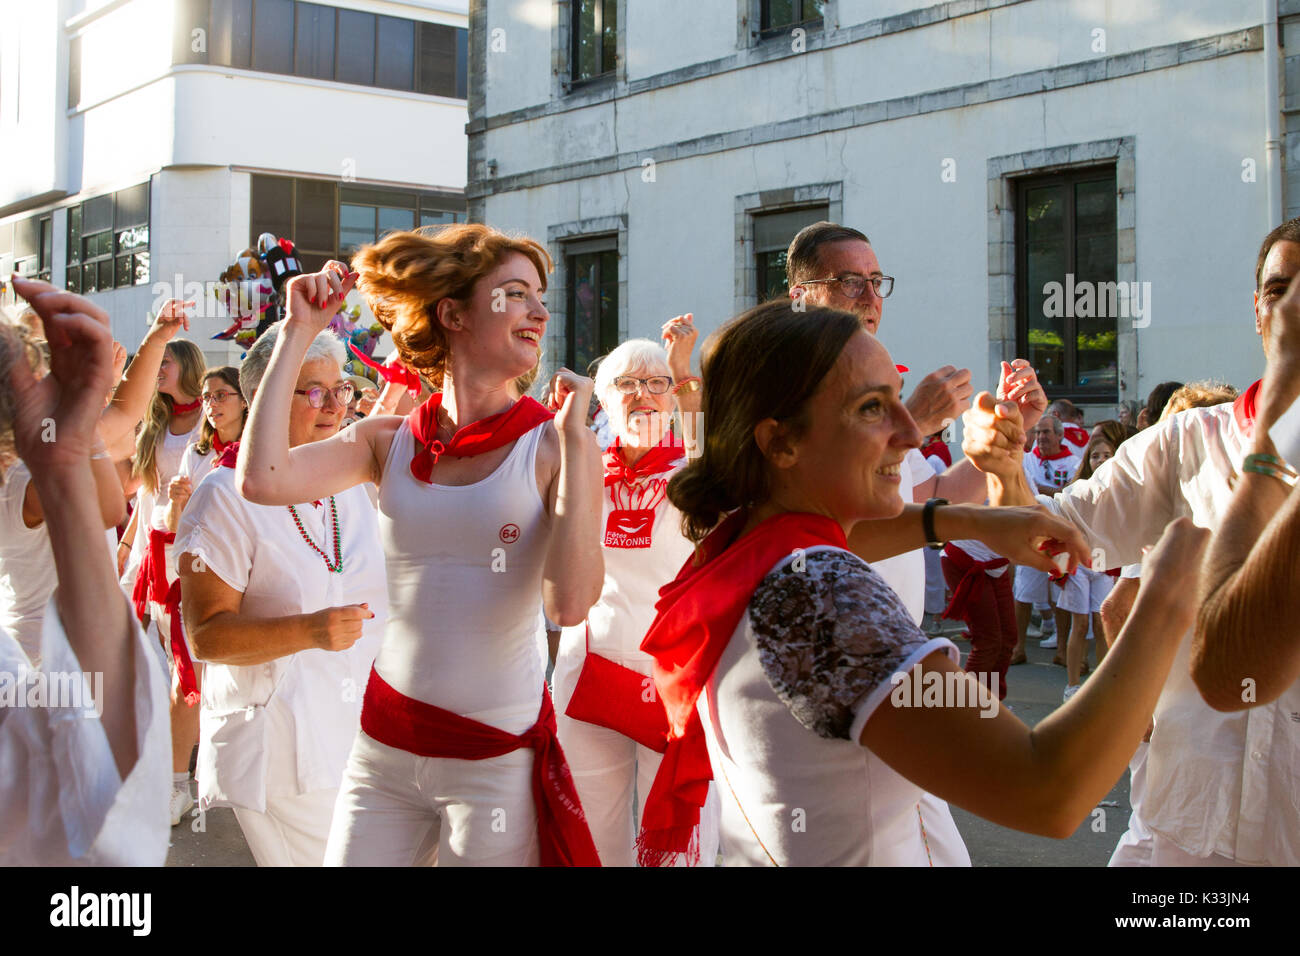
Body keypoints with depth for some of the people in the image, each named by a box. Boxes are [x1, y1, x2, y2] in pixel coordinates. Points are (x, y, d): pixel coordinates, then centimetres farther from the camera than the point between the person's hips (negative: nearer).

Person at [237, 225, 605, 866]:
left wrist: (572, 439, -17)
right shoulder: (388, 442, 1)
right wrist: (298, 333, -7)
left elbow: (570, 603, -19)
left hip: (498, 760, -2)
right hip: (384, 748, 3)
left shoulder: (556, 446, -6)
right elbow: (262, 481, -15)